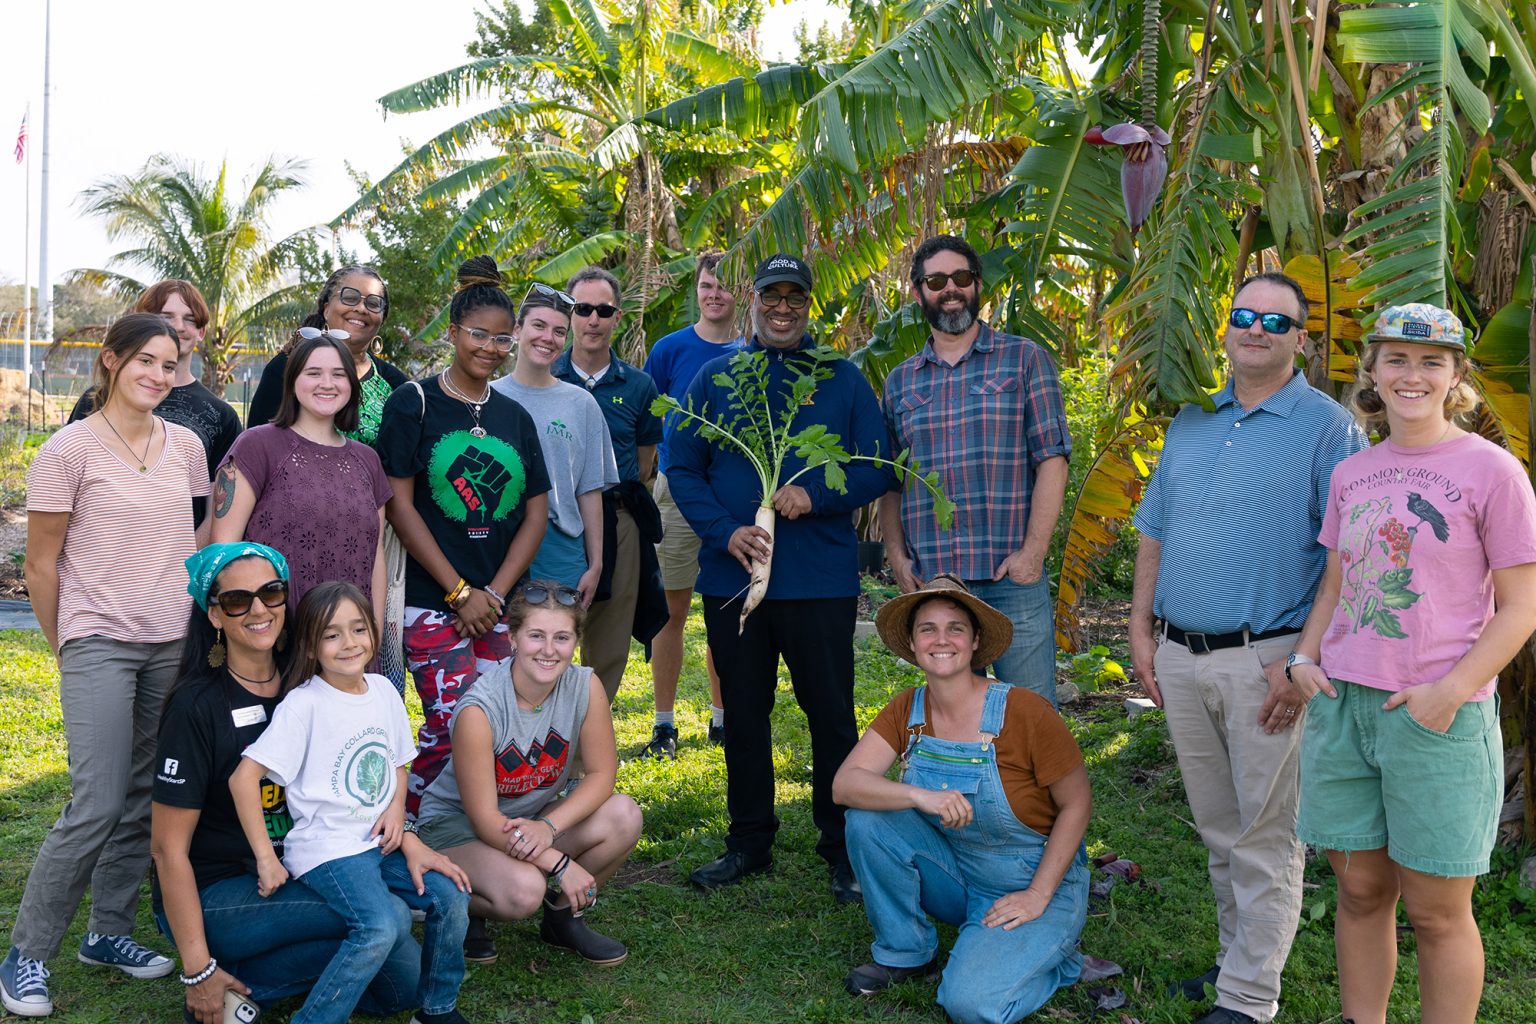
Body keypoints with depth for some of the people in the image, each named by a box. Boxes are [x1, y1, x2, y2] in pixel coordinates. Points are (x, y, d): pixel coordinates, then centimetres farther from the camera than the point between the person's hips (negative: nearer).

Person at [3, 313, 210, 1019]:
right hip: (100, 644, -5)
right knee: (98, 806, -9)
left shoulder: (185, 446, 8)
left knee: (142, 801, 9)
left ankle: (109, 933, 24)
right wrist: (65, 646, 5)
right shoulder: (70, 449, -6)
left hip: (174, 644, 5)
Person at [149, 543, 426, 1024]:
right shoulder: (197, 706, -16)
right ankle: (236, 985, -7)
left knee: (403, 977, -9)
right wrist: (199, 971, -15)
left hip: (291, 876, 6)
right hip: (210, 897, -6)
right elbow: (168, 848, -15)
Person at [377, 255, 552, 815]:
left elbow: (536, 513, 10)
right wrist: (461, 592, -10)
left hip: (501, 602, 4)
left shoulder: (515, 416, 12)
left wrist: (493, 594, -3)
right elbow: (399, 505, -6)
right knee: (450, 726, -10)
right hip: (432, 600, -4)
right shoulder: (414, 403, -1)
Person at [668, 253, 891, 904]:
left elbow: (876, 468, 1)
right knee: (744, 715, 12)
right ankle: (749, 843, 26)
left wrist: (815, 497, -17)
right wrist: (725, 531, -12)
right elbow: (682, 468, 4)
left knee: (832, 716, 2)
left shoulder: (843, 380, 6)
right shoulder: (714, 377, 8)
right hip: (732, 577, 2)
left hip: (821, 580, -2)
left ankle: (844, 851, 15)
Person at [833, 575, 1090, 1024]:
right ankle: (904, 952, 1)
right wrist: (919, 796, -36)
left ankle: (1052, 953, 6)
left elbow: (1077, 803, -11)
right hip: (957, 876, 5)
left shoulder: (1024, 712, -20)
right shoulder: (907, 710, -7)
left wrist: (1038, 896, -17)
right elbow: (844, 784, -18)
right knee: (869, 819, -20)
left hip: (1037, 882, -4)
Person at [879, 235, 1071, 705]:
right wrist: (897, 556, 1)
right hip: (928, 580, 3)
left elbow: (1052, 459, -3)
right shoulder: (899, 382, 13)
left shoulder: (1024, 359, 3)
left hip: (1012, 577, -3)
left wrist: (1033, 551, -12)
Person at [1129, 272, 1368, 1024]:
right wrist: (1141, 631, 8)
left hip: (1264, 662, -6)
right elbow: (1154, 532, 16)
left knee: (1263, 837, 3)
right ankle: (1237, 957, 32)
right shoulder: (1191, 421, 12)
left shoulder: (1327, 428, -6)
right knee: (1218, 829, 17)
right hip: (1179, 657, 6)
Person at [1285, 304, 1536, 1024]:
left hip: (1437, 718, -4)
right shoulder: (1351, 474, 10)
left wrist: (1450, 692, -15)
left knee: (1436, 912, 5)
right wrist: (1304, 659, 3)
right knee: (1359, 891, 13)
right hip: (1341, 705, 5)